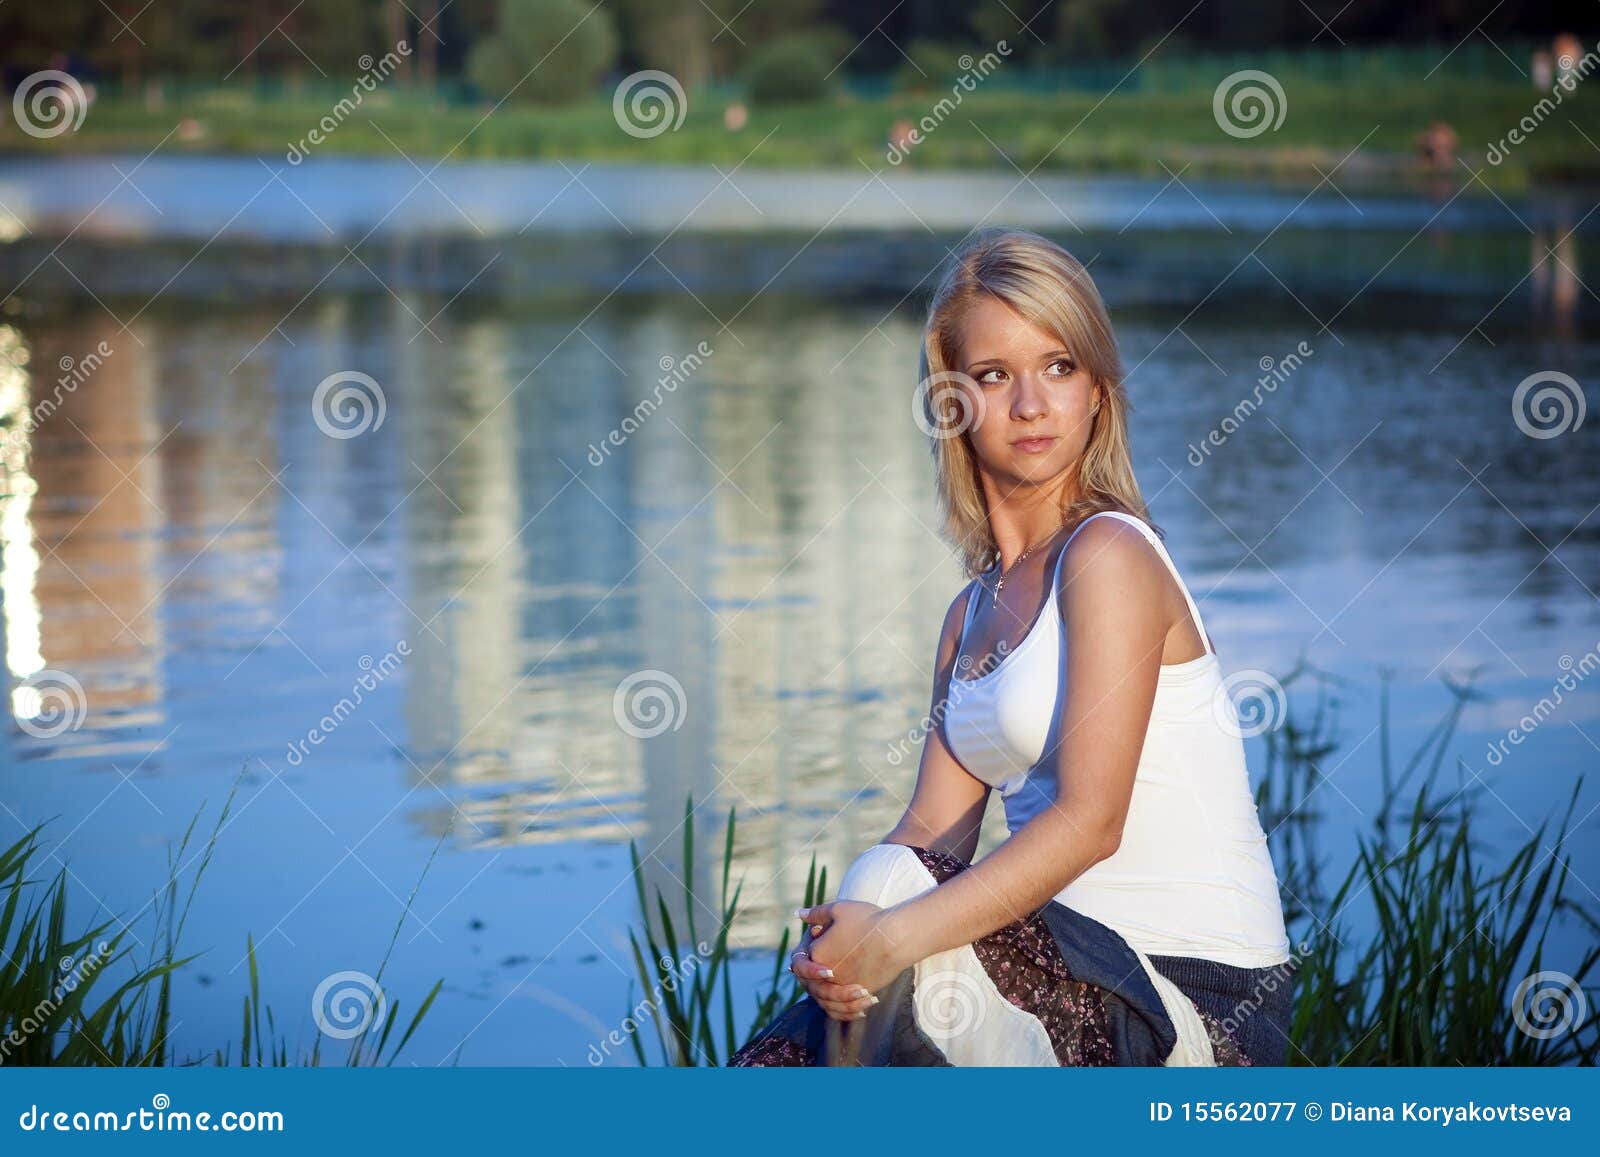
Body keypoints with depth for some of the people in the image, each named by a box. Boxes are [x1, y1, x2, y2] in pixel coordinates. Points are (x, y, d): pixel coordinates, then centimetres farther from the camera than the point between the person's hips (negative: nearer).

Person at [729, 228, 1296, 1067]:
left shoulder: (1110, 556, -9)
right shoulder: (972, 615, 15)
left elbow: (1090, 821, -18)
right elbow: (934, 831, 6)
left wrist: (895, 936, -26)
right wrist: (839, 944, -15)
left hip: (1196, 995, -6)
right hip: (1075, 966, 7)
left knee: (890, 881, -25)